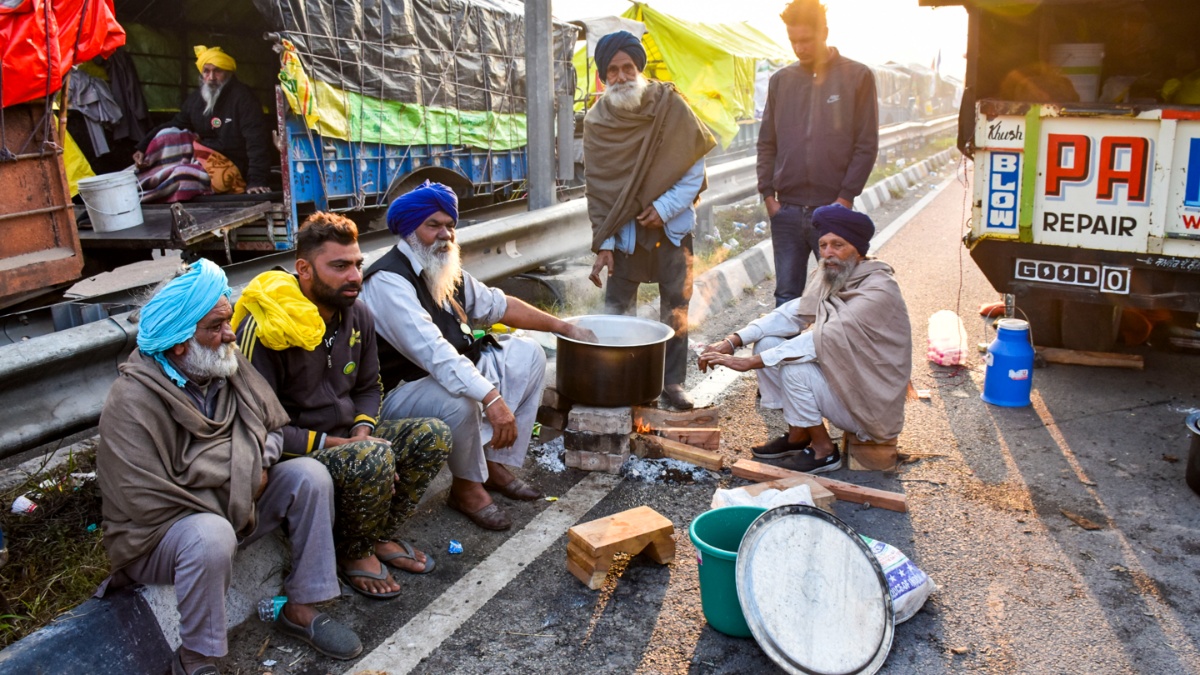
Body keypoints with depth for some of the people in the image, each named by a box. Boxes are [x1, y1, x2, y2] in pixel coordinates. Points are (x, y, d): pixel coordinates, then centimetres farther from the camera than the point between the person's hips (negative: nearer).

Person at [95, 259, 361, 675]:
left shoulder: (228, 364, -3)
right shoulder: (132, 403, -24)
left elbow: (273, 425, 9)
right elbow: (150, 504, -26)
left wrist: (261, 464, -13)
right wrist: (237, 509, -18)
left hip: (236, 506, 7)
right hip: (159, 536, -7)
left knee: (309, 475, -11)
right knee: (211, 535, -37)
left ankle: (300, 609, -2)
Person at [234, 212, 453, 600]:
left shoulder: (357, 316, 3)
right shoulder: (265, 328, -20)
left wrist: (362, 431, -5)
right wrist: (335, 444, -22)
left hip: (346, 440, 7)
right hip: (295, 456, -7)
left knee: (434, 435, -11)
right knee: (374, 458, -34)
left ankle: (379, 536, 7)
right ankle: (354, 553, -3)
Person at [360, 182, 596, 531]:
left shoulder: (447, 272, 6)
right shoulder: (388, 282, -23)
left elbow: (498, 305, 18)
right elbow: (432, 352, -35)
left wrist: (564, 326, 14)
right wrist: (492, 398, -41)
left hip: (450, 371, 9)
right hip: (398, 393, -9)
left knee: (527, 354, 4)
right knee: (459, 397, -37)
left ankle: (494, 463, 4)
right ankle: (467, 487, -8)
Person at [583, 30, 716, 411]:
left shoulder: (670, 106, -7)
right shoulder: (597, 122, -3)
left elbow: (695, 167, -3)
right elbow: (598, 188, -2)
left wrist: (665, 208, -14)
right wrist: (603, 244, -7)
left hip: (672, 225, 0)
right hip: (624, 229, 1)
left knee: (676, 307, 5)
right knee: (617, 309, 2)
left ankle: (673, 382, 17)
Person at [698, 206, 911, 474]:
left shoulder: (878, 291, -25)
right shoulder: (831, 277, 1)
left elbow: (824, 341, -32)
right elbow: (791, 314, -2)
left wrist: (750, 362, -33)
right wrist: (732, 341, -16)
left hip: (873, 402, -8)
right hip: (845, 376, 8)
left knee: (794, 368, -28)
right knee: (767, 343, -3)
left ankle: (823, 449, -5)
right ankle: (798, 435, 9)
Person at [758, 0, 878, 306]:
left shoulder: (857, 77, 1)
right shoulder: (780, 80, 10)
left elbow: (867, 145, -3)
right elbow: (767, 143, 12)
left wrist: (845, 197, -10)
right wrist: (768, 194, 2)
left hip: (834, 209, -3)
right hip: (786, 210, 3)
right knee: (786, 295, 8)